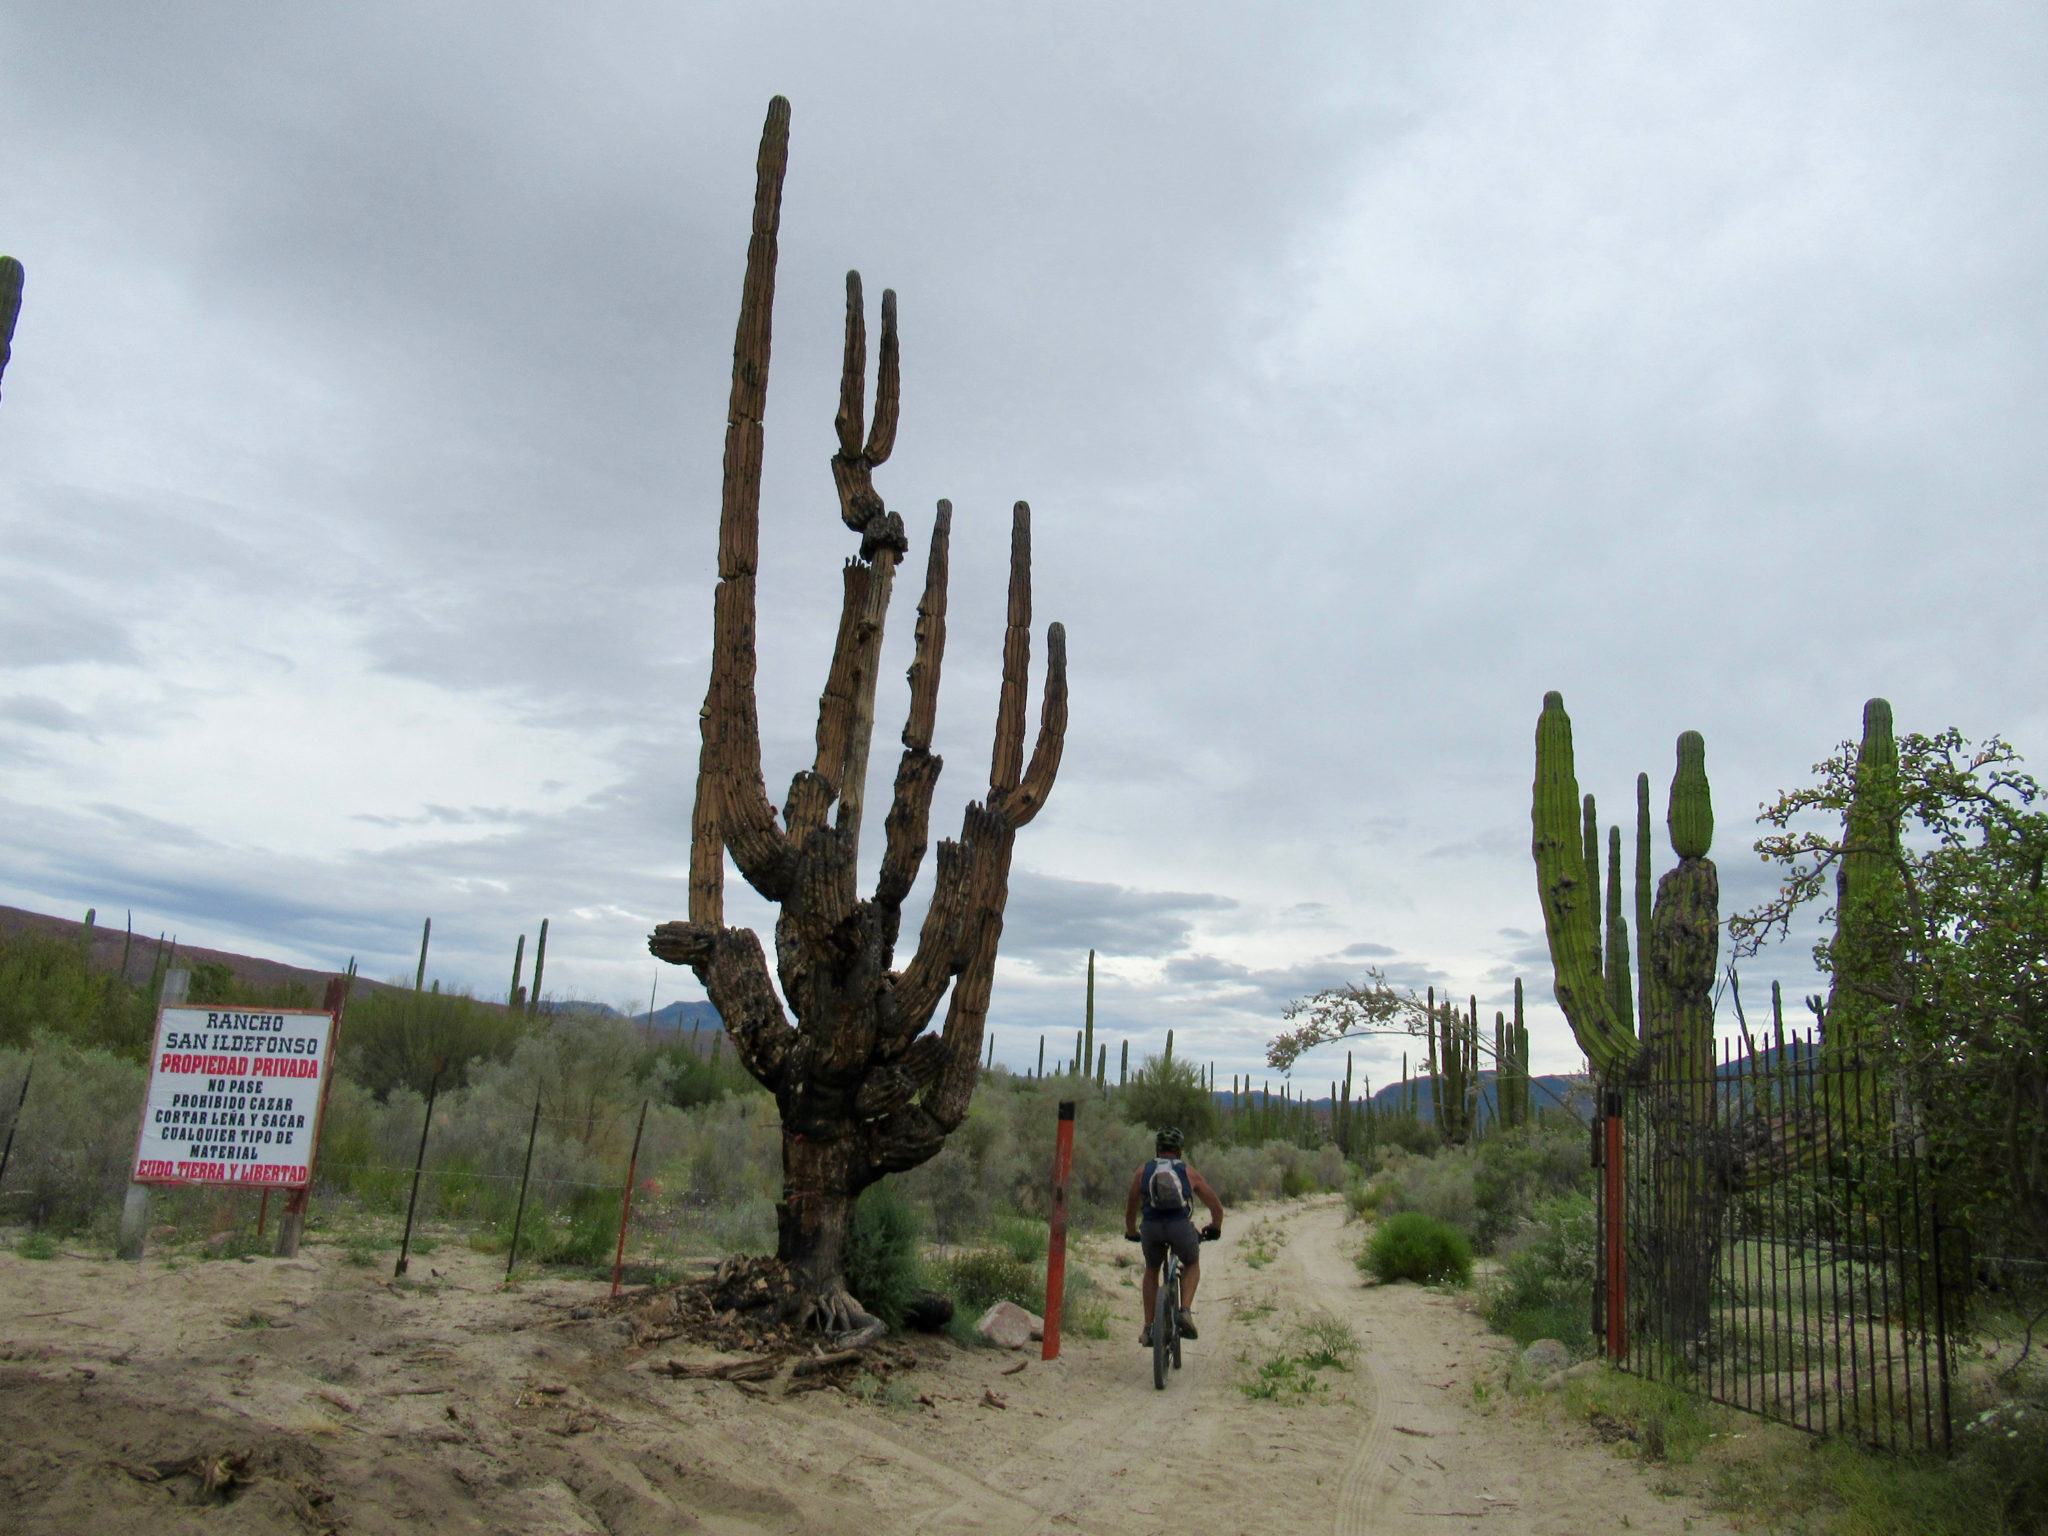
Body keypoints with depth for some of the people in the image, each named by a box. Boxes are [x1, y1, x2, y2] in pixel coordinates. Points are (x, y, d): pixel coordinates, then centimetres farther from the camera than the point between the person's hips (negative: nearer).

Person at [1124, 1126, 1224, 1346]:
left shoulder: (1143, 1172, 22)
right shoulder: (1188, 1172, 20)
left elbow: (1130, 1211, 28)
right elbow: (1217, 1207, 24)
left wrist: (1132, 1233, 46)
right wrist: (1214, 1230, 42)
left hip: (1151, 1229, 1)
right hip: (1182, 1227, -1)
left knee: (1151, 1270, 29)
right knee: (1192, 1265, 29)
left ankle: (1148, 1328, 22)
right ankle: (1185, 1310, 7)